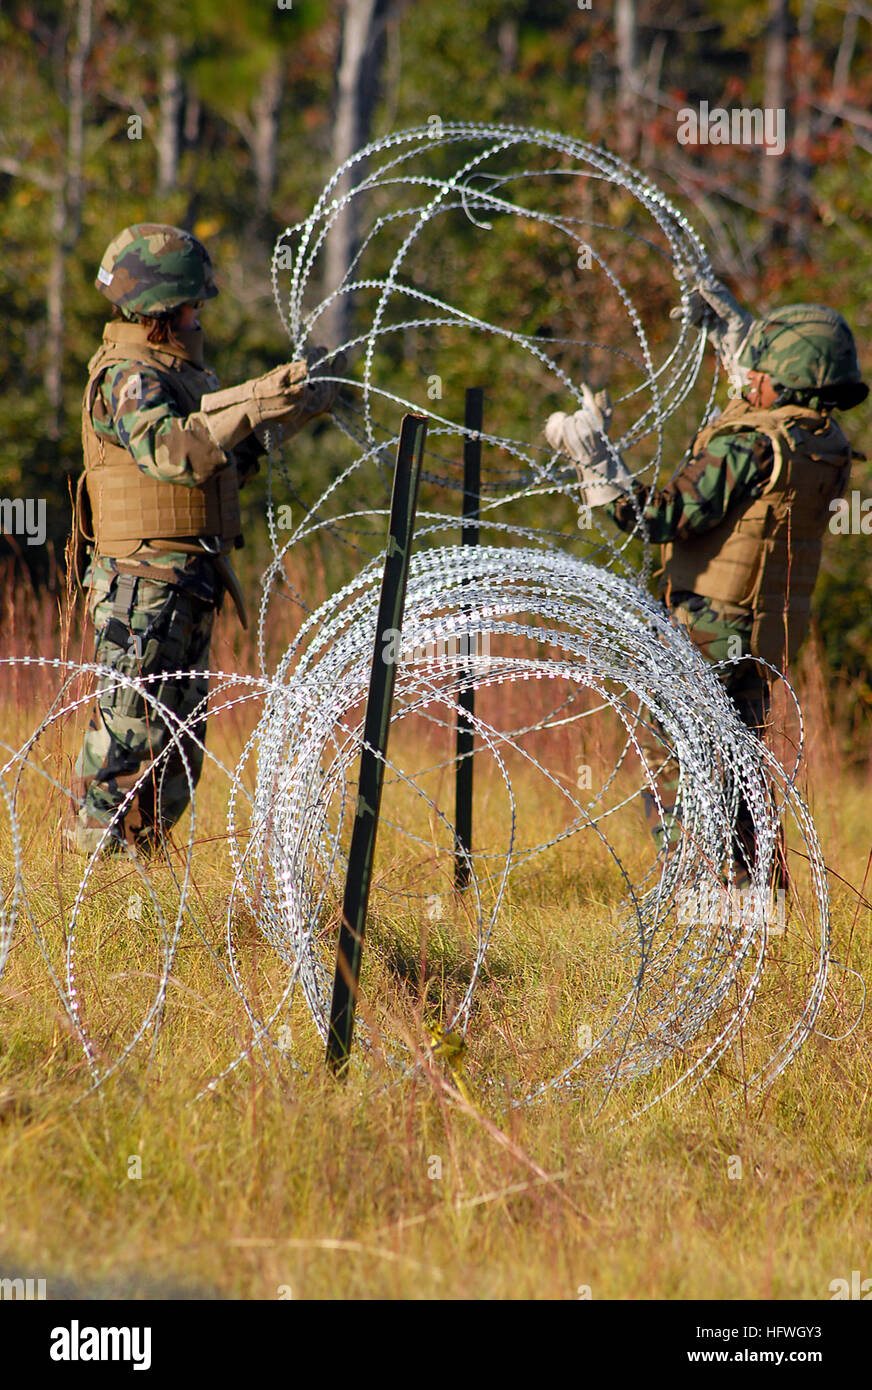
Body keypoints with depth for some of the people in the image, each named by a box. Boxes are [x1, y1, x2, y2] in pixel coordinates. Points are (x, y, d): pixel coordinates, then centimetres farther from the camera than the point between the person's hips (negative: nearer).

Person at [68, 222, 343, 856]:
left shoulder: (175, 372, 18)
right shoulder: (127, 378, -13)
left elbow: (226, 464, 25)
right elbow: (172, 453, -31)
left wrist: (293, 412, 17)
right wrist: (251, 404, -36)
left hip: (185, 589, 10)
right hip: (144, 585, -10)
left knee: (179, 746, 13)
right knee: (130, 733, -9)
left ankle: (137, 858, 18)